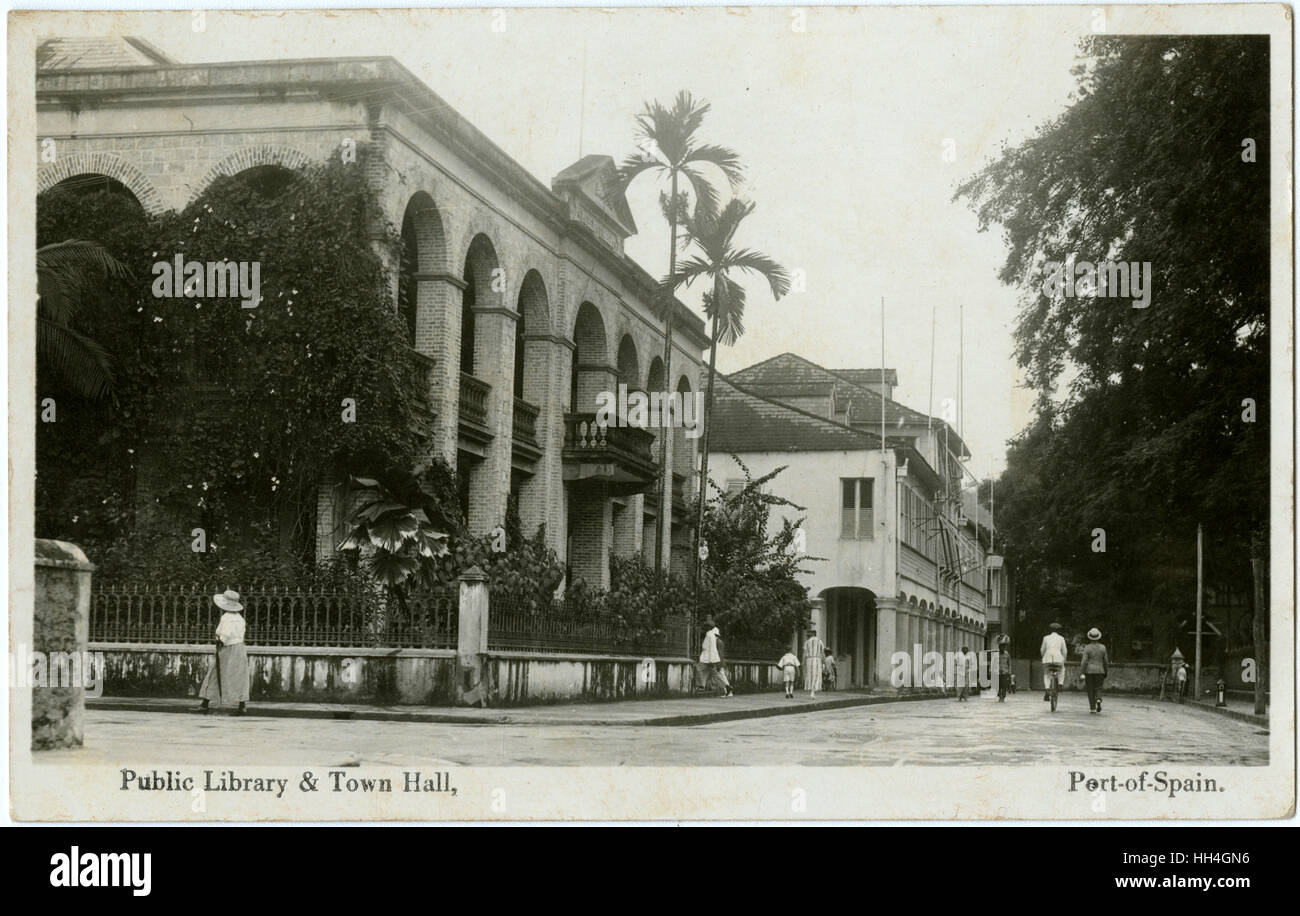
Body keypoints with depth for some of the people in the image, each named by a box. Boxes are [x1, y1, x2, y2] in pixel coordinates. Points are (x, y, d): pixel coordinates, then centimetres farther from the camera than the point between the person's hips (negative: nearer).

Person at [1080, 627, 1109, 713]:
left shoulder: (1087, 648, -8)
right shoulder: (1102, 648, -1)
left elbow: (1084, 661, -12)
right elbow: (1106, 661, 4)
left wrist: (1082, 673, -10)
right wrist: (1106, 672, 15)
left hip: (1089, 671, -1)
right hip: (1099, 671, 1)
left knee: (1091, 690, 8)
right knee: (1098, 689, 8)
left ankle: (1092, 708, 9)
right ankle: (1098, 700, -21)